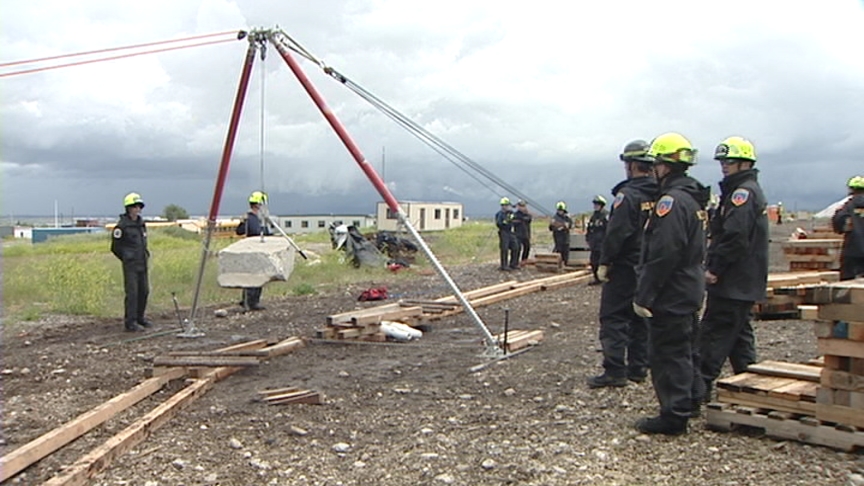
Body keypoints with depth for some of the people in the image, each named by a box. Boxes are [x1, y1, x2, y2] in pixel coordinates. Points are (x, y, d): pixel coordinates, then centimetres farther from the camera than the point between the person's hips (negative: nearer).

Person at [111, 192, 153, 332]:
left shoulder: (141, 223, 12)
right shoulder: (122, 225, -10)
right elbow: (115, 247, -5)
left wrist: (146, 254, 14)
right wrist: (127, 258, 0)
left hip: (143, 264, 7)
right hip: (130, 265, -7)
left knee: (144, 291, 12)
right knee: (132, 293, -8)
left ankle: (140, 318, 24)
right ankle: (130, 322, -2)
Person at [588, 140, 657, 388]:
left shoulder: (628, 195, -16)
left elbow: (616, 233, -20)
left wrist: (604, 262, -13)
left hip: (625, 267, -8)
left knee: (613, 317, -3)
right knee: (641, 317, 14)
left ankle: (615, 371, -4)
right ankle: (638, 368, 20)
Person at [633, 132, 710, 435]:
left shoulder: (672, 200, -20)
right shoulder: (694, 198, 13)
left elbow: (662, 255, -25)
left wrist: (643, 296, -20)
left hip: (670, 294, -11)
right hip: (689, 289, 11)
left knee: (667, 355, -3)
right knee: (685, 350, 21)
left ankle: (674, 416, 3)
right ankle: (691, 401, 33)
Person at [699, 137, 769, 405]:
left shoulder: (742, 193, -15)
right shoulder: (753, 191, 19)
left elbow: (734, 237, -25)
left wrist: (715, 269, -18)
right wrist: (716, 267, 16)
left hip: (732, 281, -10)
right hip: (746, 282, 10)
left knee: (715, 332, -7)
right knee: (739, 332, 16)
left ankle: (700, 385, -4)